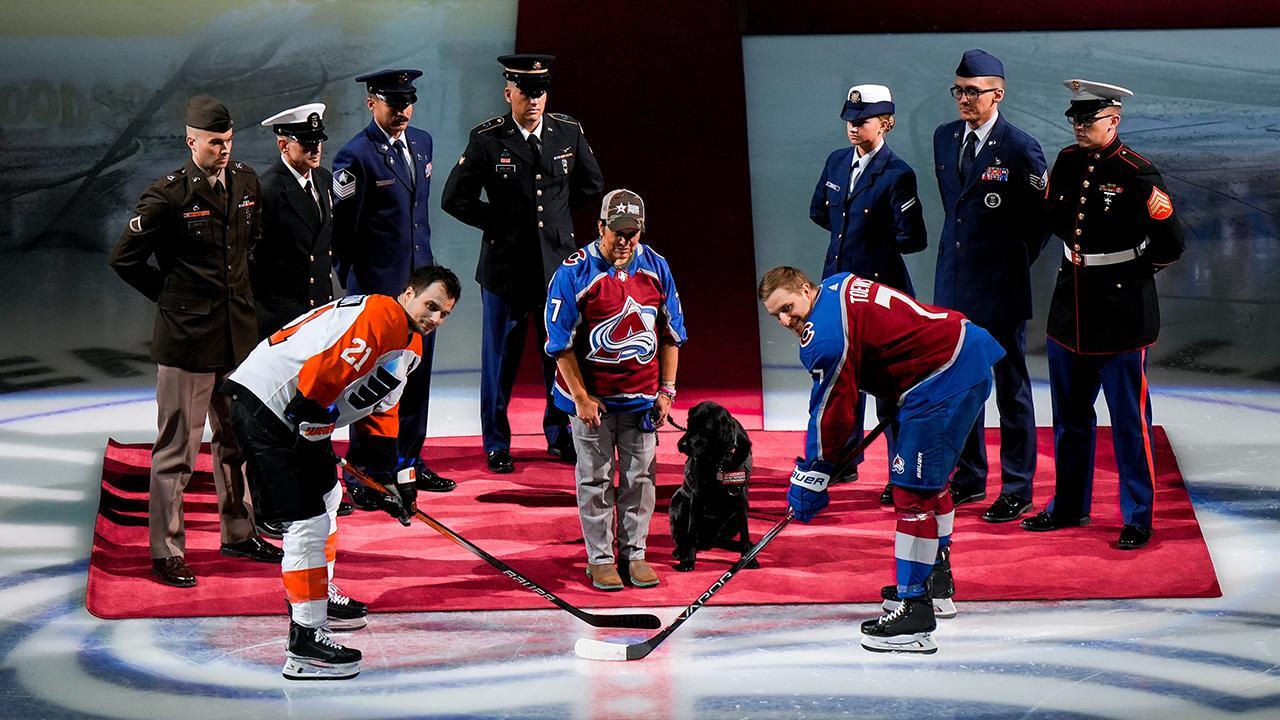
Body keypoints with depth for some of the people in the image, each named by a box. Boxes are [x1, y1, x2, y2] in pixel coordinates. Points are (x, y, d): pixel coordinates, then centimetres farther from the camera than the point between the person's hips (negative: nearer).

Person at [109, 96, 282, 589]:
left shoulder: (246, 182, 5)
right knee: (176, 449, 0)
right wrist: (170, 297, -2)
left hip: (239, 334, 6)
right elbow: (124, 259, -8)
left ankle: (239, 533, 32)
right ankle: (166, 552, 9)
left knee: (237, 440, 18)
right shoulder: (168, 195, -13)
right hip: (187, 338, -6)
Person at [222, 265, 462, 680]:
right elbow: (327, 366, -25)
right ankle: (305, 640, -10)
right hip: (266, 403, -11)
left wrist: (390, 477, 16)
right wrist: (311, 419, -21)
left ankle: (318, 596, 47)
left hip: (297, 416, 11)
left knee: (326, 497, 28)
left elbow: (380, 411, 21)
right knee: (308, 521, -13)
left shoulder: (409, 348, 18)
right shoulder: (381, 314, -15)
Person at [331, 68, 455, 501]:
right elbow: (342, 230, -10)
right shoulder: (355, 156, -13)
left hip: (419, 281, 7)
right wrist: (352, 287, -7)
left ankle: (409, 461, 27)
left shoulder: (422, 142, 9)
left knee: (417, 375, 14)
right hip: (377, 287, -7)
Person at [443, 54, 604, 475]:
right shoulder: (486, 139, -6)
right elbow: (455, 199, -1)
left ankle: (559, 436, 26)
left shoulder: (569, 133, 2)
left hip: (558, 262, 3)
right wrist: (499, 222, -1)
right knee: (500, 358, 6)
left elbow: (592, 184, 18)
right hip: (506, 265, -2)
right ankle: (496, 445, 17)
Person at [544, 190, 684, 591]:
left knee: (640, 477, 8)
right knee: (596, 480, 3)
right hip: (591, 396, -4)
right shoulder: (574, 272, -12)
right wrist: (581, 398, -11)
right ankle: (599, 558, 13)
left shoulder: (656, 268, 2)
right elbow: (560, 343, -9)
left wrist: (666, 389, 5)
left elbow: (671, 333, 10)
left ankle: (634, 553, 19)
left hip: (642, 397, 4)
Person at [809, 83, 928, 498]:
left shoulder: (897, 174, -14)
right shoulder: (837, 162, 7)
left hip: (882, 288, -7)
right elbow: (819, 211, 22)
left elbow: (913, 240, -15)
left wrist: (879, 245, 0)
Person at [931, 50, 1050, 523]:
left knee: (1011, 389, 3)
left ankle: (1016, 491, 10)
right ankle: (970, 478, 27)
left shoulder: (1020, 148, -12)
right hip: (954, 281, 6)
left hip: (1000, 287, -6)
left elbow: (1047, 212, -2)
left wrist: (1019, 257, 0)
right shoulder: (944, 138, 7)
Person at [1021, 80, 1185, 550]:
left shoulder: (1137, 174, -15)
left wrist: (1134, 272, -3)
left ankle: (1138, 518, 10)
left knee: (1130, 421, 1)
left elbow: (1170, 243, -12)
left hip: (1122, 314, -6)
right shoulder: (1067, 161, 3)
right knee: (1070, 416, 16)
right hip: (1071, 308, 7)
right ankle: (1069, 506, 30)